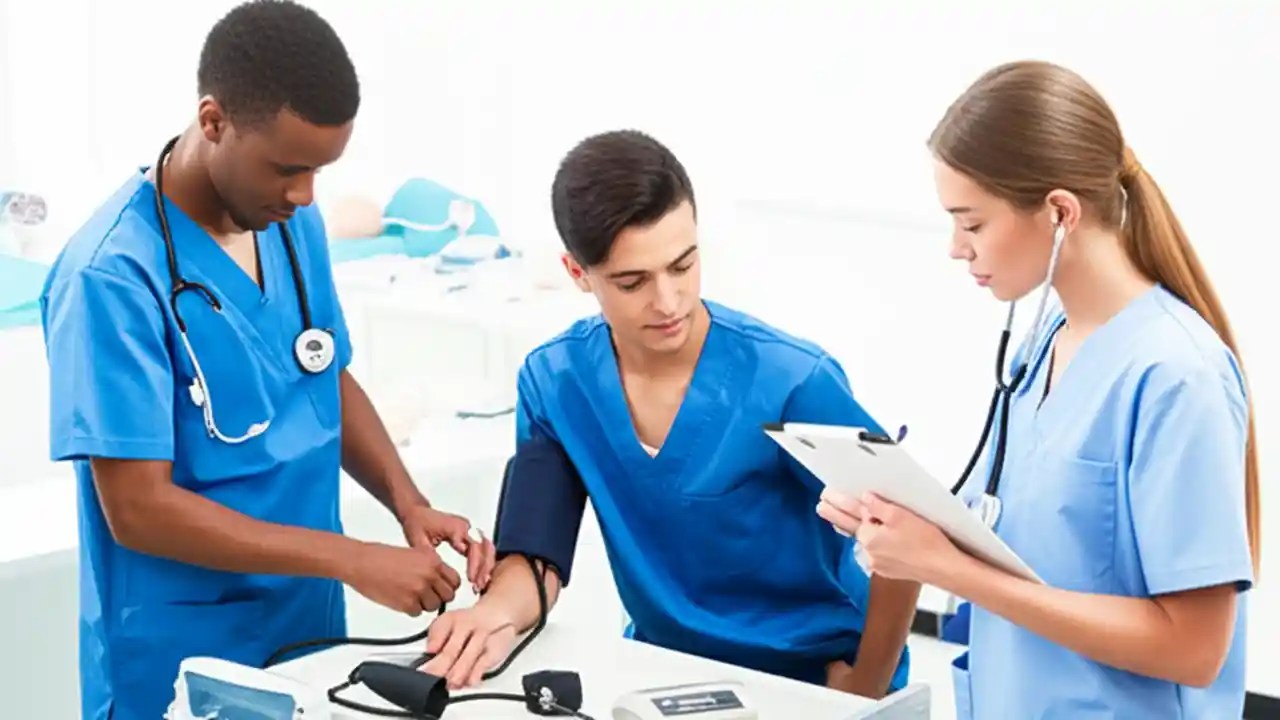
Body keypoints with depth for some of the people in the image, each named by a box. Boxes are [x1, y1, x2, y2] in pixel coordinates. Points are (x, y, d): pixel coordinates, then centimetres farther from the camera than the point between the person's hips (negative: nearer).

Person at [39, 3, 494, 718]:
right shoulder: (115, 274, -21)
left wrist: (409, 504, -5)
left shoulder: (296, 225, -1)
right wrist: (356, 561, -22)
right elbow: (137, 510, -22)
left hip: (313, 639, 7)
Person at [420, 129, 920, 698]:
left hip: (812, 681, -4)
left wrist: (859, 697, -10)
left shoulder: (793, 382, -19)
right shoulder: (554, 383, -8)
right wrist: (498, 613, -26)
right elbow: (536, 556, -6)